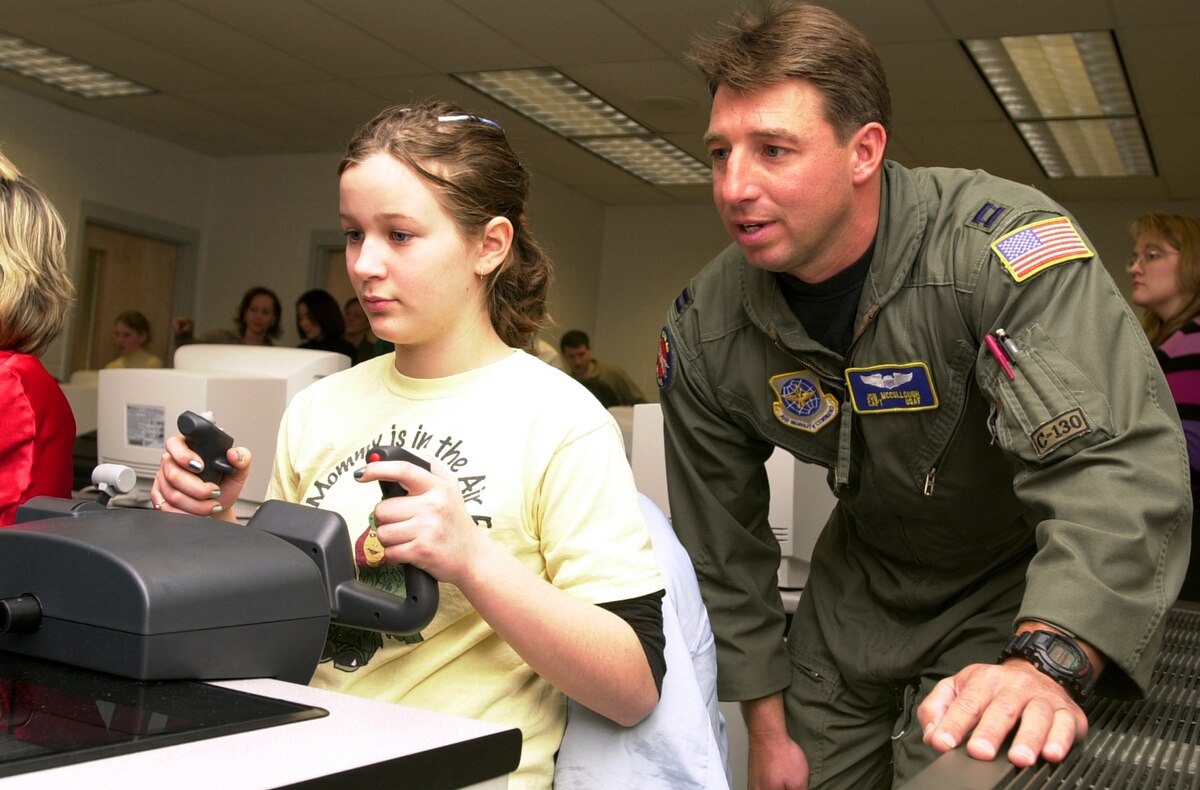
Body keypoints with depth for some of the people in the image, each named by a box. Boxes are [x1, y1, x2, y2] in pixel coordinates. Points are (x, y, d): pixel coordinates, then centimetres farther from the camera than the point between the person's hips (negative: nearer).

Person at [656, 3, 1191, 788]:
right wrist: (767, 726, -2)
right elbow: (721, 546, -4)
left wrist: (1045, 663, -55)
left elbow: (1116, 462, -40)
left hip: (1029, 597, -4)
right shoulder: (705, 328, -14)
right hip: (860, 592, 4)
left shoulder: (1002, 246, -30)